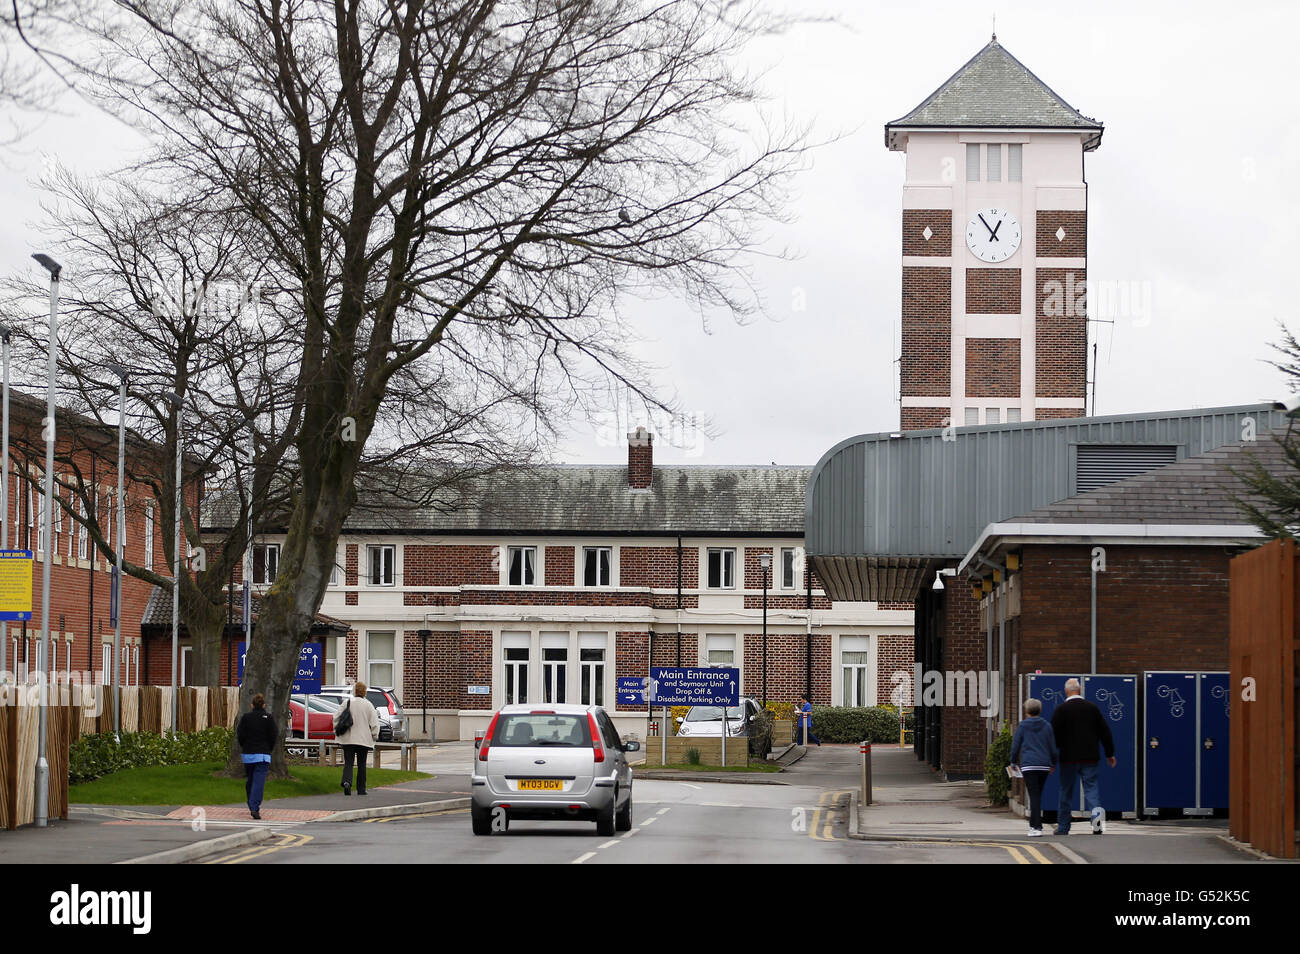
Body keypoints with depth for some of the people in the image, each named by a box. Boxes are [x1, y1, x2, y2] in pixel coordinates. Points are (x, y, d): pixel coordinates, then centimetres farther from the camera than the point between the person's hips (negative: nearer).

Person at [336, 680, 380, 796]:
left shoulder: (347, 703, -1)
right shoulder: (368, 705, -3)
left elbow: (336, 719, 1)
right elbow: (374, 723, -4)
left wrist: (337, 732, 13)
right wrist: (374, 735, 7)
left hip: (348, 739, 0)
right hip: (364, 740, 0)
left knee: (348, 763, 1)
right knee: (361, 764, 10)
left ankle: (347, 782, -25)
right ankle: (361, 789, 13)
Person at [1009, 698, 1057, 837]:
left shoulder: (1022, 725, 1)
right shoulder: (1046, 726, 9)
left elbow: (1015, 746, 3)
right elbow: (1052, 746, 11)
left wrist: (1014, 762, 17)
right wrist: (1053, 763, 23)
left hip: (1029, 765, -4)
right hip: (1044, 765, 4)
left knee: (1034, 796, -7)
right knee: (1038, 794, 16)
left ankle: (1037, 827, -14)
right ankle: (1034, 824, 21)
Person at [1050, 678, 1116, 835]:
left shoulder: (1061, 709, -5)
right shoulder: (1092, 708, 6)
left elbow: (1054, 734, -7)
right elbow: (1105, 732, 9)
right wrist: (1110, 754, 18)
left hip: (1069, 758, -2)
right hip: (1090, 757, 2)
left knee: (1066, 792, 7)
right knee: (1091, 787, 1)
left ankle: (1063, 827, 14)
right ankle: (1097, 812, -28)